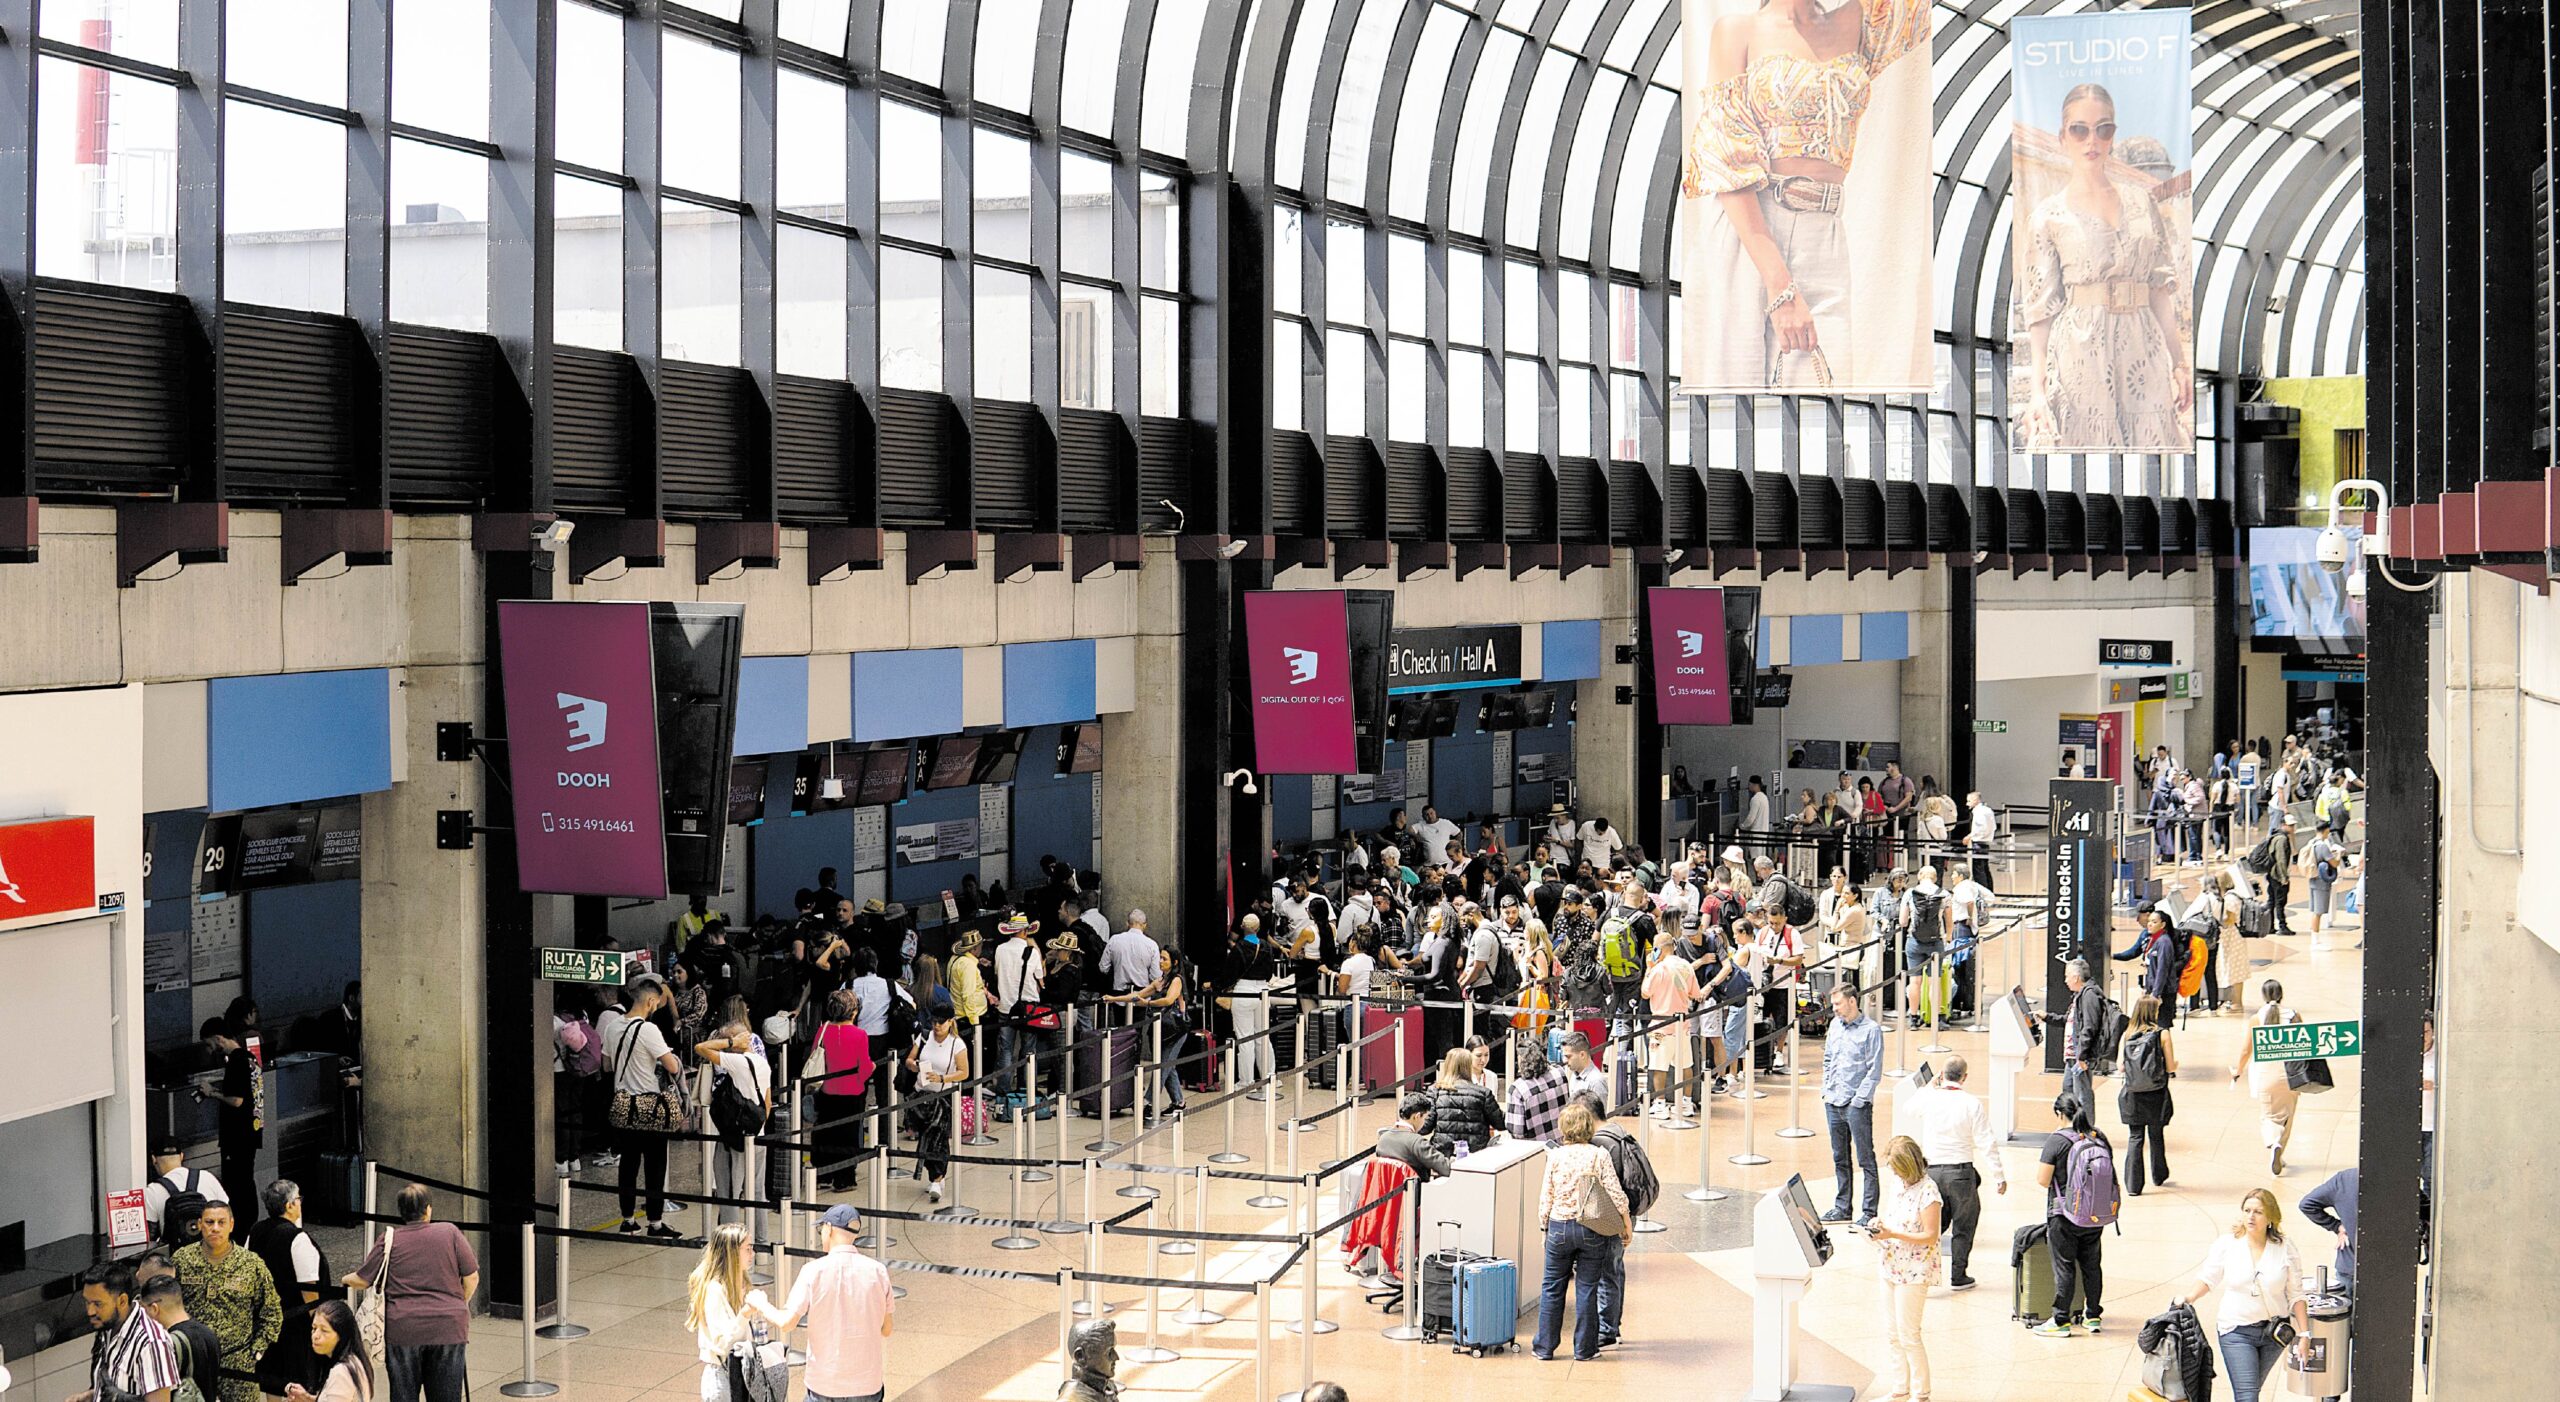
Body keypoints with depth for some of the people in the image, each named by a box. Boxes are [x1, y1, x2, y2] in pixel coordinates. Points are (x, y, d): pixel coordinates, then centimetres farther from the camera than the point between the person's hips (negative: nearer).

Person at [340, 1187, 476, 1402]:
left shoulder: (390, 1239, 0)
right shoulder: (450, 1233, 1)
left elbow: (361, 1281, 3)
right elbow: (472, 1277, 2)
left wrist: (347, 1280, 26)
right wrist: (460, 1306, 19)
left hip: (403, 1330, 0)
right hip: (448, 1328, 0)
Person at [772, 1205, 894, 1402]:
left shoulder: (814, 1270, -9)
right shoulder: (877, 1270, -2)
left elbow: (788, 1322, -12)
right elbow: (886, 1329, 3)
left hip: (825, 1384, -2)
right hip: (868, 1384, 2)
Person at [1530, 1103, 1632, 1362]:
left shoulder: (1555, 1156, -3)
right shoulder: (1599, 1155, -7)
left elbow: (1546, 1197, 1)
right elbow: (1616, 1194, -9)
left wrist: (1545, 1226, 13)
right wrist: (1627, 1226, 1)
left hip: (1559, 1227, 1)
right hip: (1592, 1230, -1)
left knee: (1552, 1289, 11)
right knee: (1587, 1289, 7)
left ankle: (1544, 1348, 14)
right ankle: (1584, 1349, 11)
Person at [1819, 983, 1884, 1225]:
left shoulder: (1871, 1029, -8)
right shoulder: (1835, 1025, 11)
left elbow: (1874, 1071, -10)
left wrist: (1858, 1100, -14)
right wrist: (1826, 1091, 11)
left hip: (1857, 1104, -7)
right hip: (1833, 1103, 7)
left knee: (1866, 1159, -3)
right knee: (1839, 1158, 14)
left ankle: (1869, 1211, 0)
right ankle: (1842, 1207, 22)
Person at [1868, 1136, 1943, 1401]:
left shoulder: (1927, 1191, -18)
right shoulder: (1898, 1183, 8)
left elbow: (1930, 1236, -19)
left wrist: (1892, 1234, -24)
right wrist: (1878, 1224, 1)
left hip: (1915, 1272, -9)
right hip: (1892, 1267, 9)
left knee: (1908, 1335, -3)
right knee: (1892, 1334, 14)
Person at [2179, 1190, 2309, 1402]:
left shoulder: (2285, 1250, -4)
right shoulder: (2226, 1245, -5)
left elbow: (2295, 1295, 1)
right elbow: (2207, 1279, 3)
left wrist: (2304, 1333, -4)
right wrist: (2187, 1298, -15)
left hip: (2273, 1332, 2)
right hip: (2236, 1331, -2)